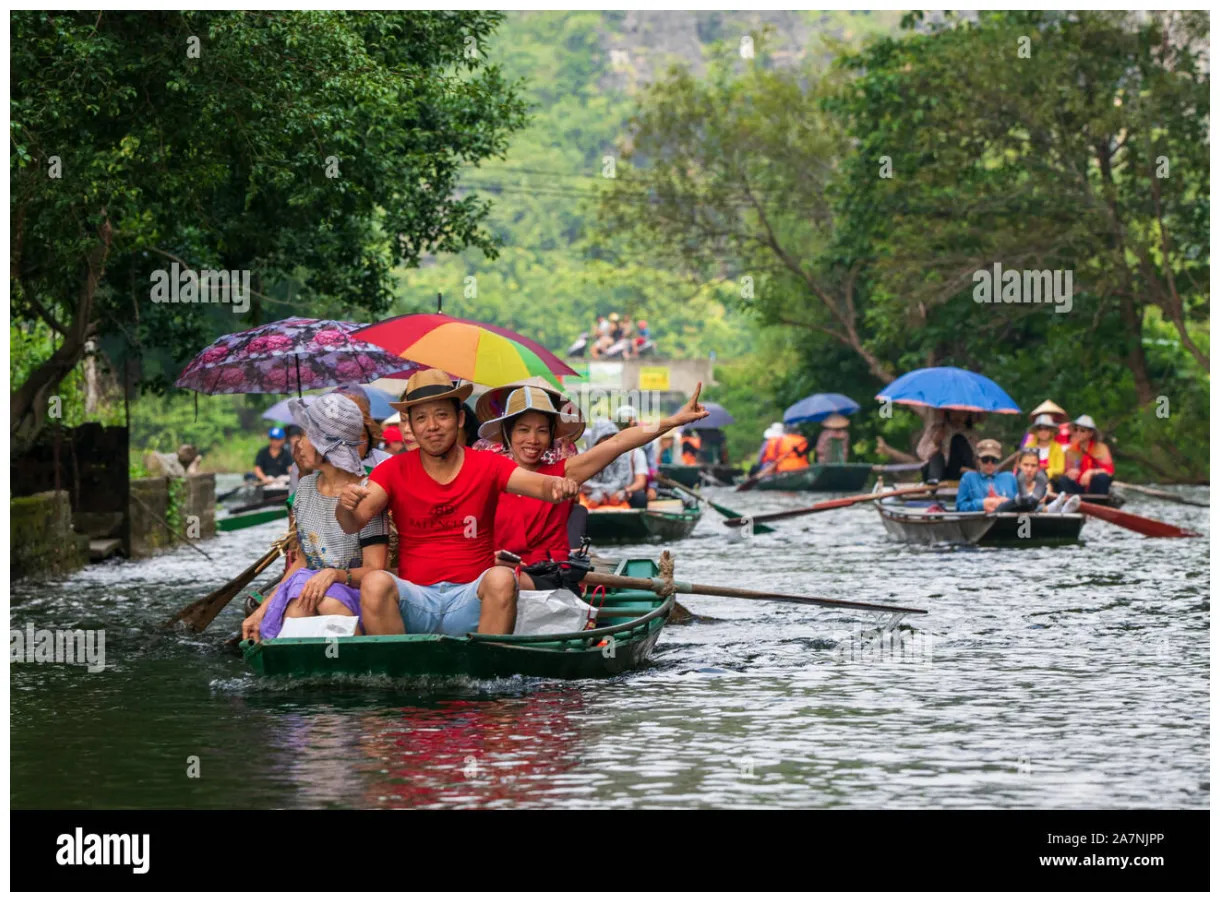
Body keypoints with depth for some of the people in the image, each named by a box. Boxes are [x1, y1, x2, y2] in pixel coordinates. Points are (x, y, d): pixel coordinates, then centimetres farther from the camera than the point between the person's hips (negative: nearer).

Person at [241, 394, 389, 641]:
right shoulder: (305, 489, 12)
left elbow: (374, 571, -10)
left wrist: (335, 575, -29)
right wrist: (262, 610, 7)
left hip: (355, 597, -4)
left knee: (328, 600, -38)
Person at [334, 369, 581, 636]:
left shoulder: (487, 466, 5)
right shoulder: (394, 471, 6)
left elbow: (539, 485, -10)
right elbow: (354, 524, -6)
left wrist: (558, 486, -35)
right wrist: (346, 506, -31)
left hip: (471, 599, 0)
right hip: (415, 599, 0)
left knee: (502, 578, -31)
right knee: (375, 583, -30)